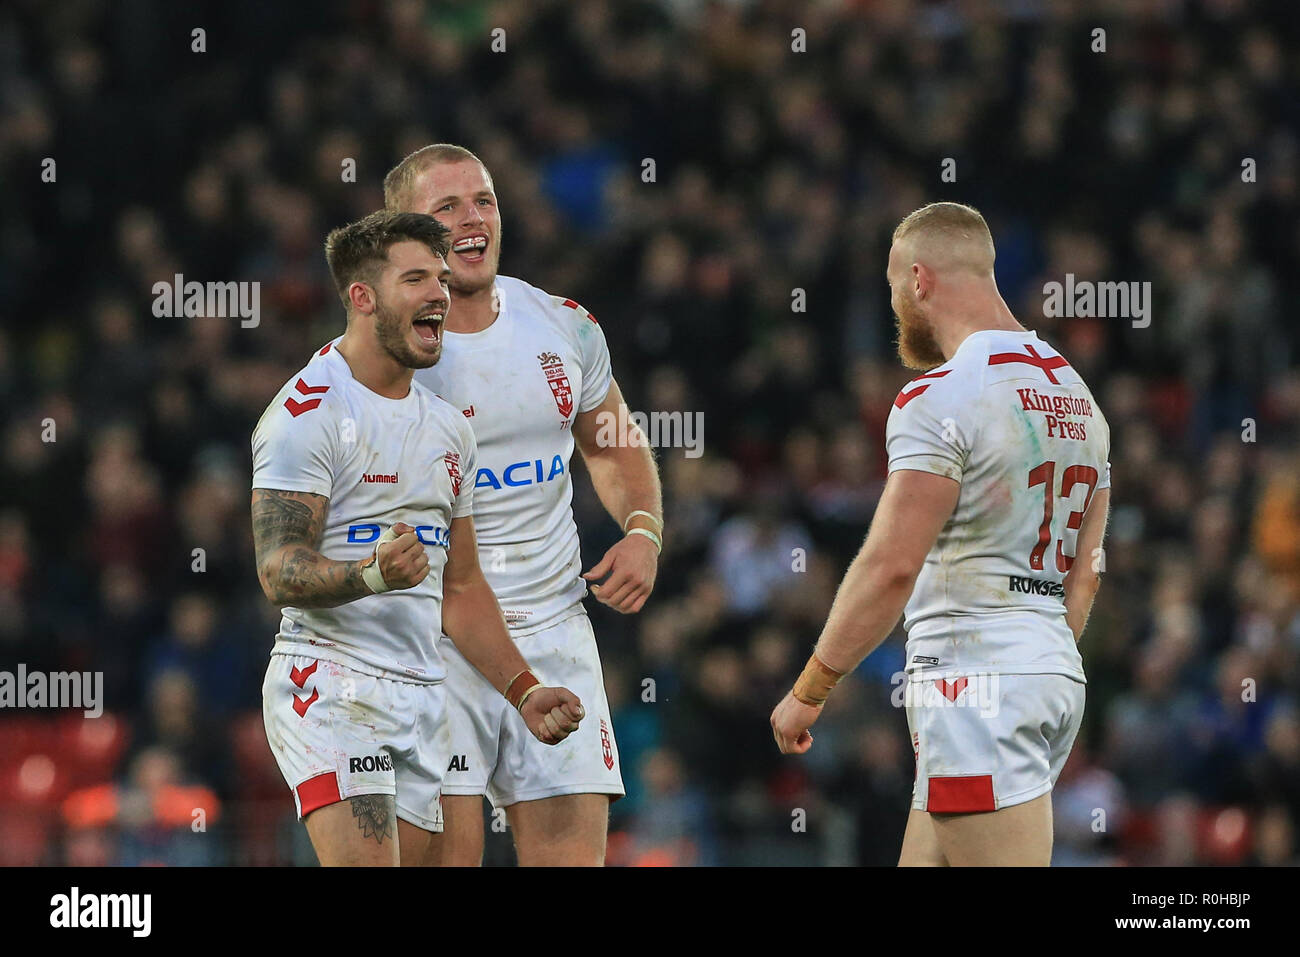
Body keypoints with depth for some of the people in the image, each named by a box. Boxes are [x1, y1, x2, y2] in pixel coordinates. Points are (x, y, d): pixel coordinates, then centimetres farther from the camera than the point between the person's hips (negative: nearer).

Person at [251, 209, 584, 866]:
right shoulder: (308, 413, -8)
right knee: (365, 864, -22)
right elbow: (279, 572, -16)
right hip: (330, 685, -8)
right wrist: (373, 573, -34)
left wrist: (521, 690, 14)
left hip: (423, 700, 8)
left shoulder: (448, 428, 18)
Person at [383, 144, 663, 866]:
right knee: (448, 849, -12)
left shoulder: (566, 329, 7)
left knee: (575, 851, -2)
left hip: (554, 631, 4)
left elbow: (614, 447, 23)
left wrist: (643, 531, 5)